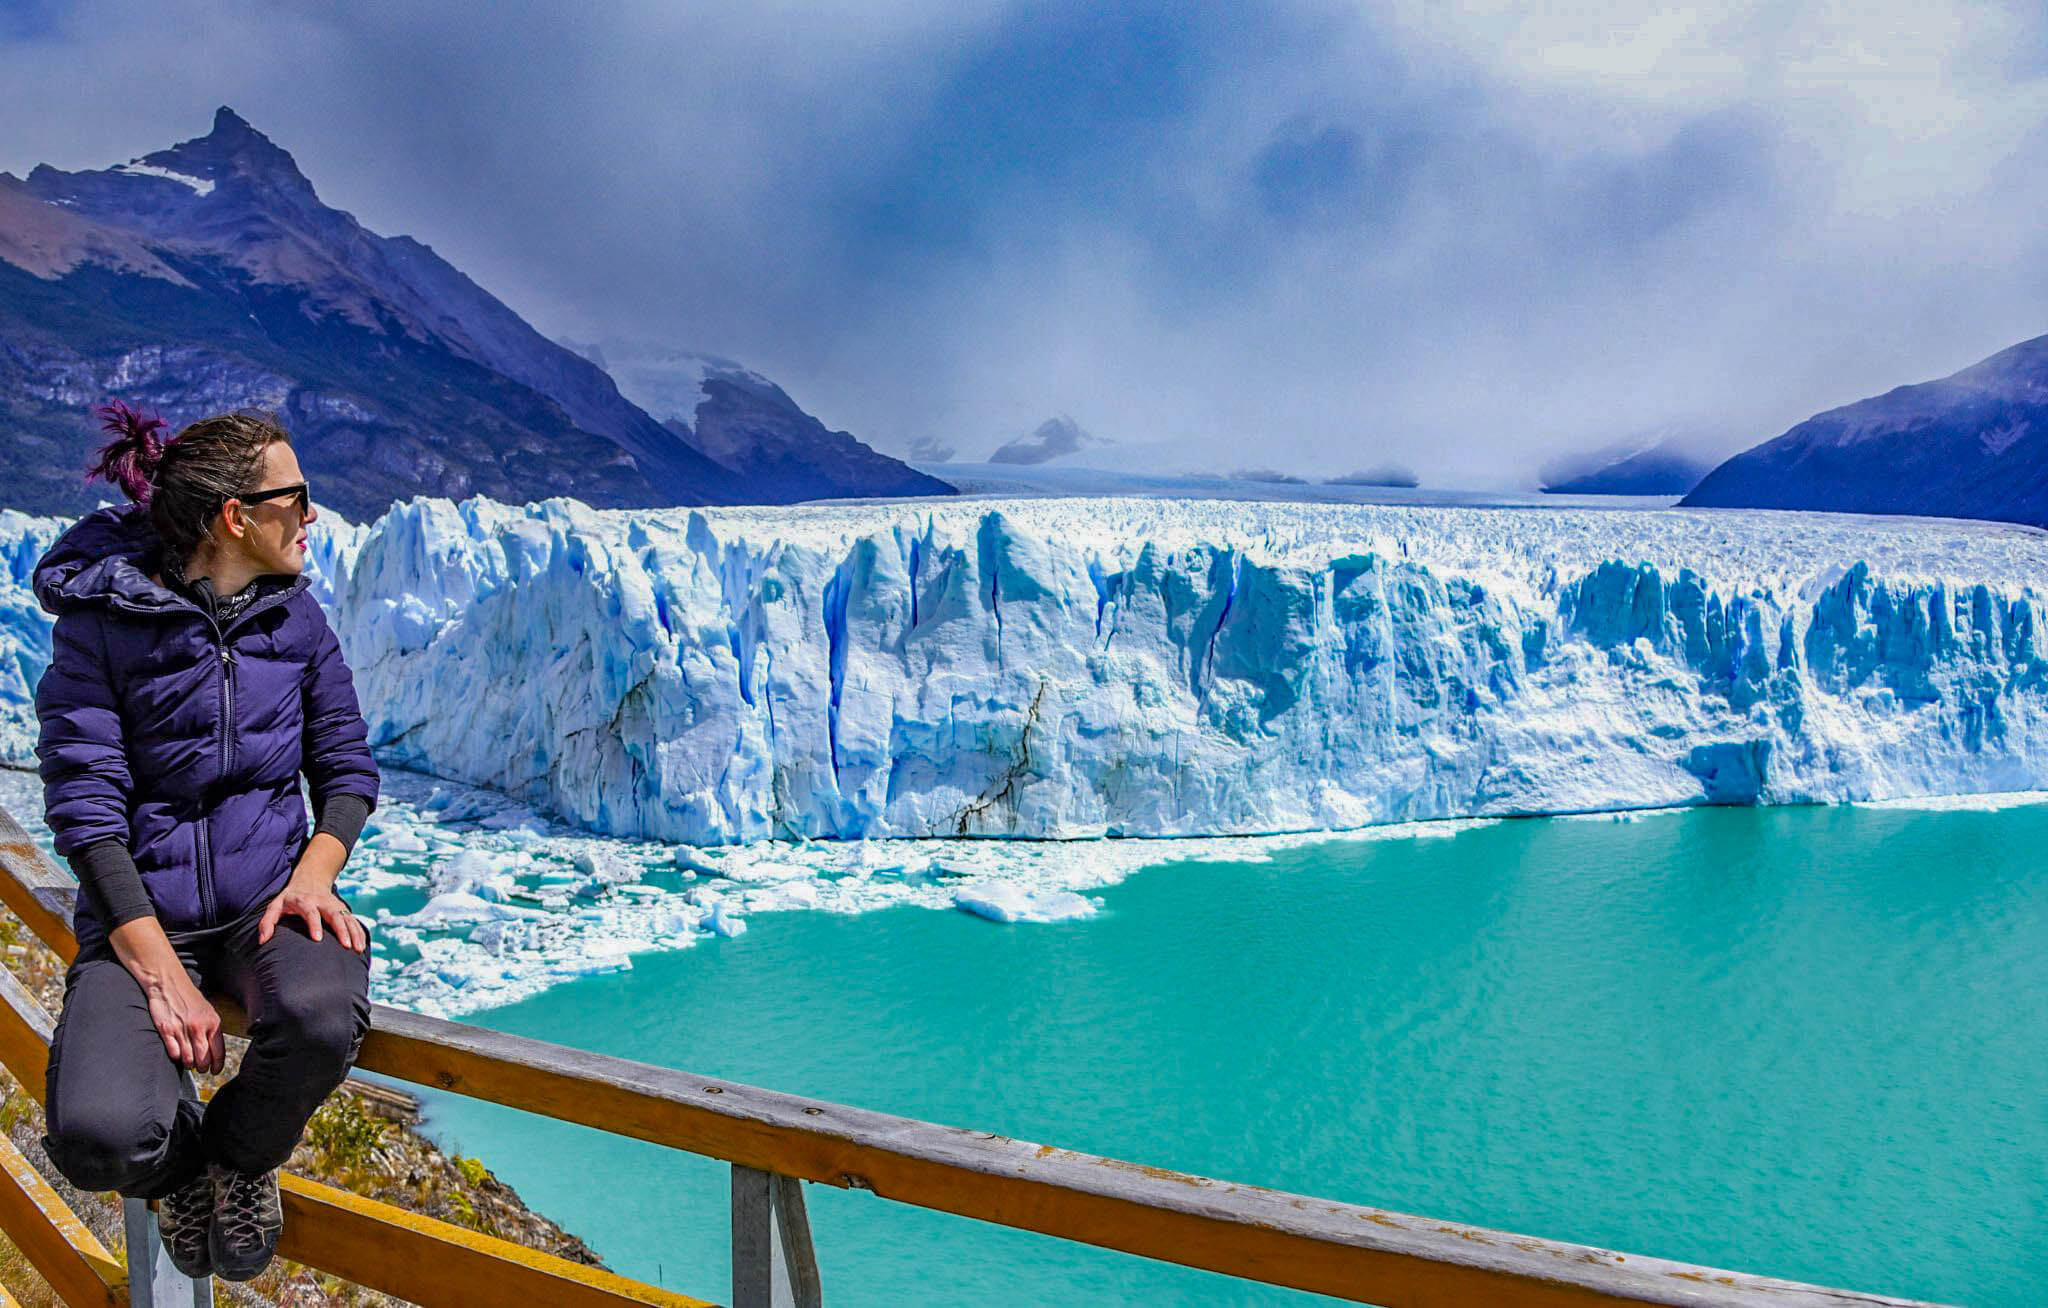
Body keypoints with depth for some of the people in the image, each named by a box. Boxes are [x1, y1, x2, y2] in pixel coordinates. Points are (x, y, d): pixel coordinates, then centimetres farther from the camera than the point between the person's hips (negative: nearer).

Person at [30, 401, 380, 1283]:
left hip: (271, 893, 3)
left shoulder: (295, 615, 3)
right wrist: (159, 968, -20)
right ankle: (181, 1161, 13)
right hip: (142, 914, -2)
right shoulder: (101, 621, -9)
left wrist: (315, 873, -12)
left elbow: (346, 765, 8)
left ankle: (240, 1155, 3)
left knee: (323, 1016, -33)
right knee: (97, 1138, -28)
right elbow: (84, 804, -12)